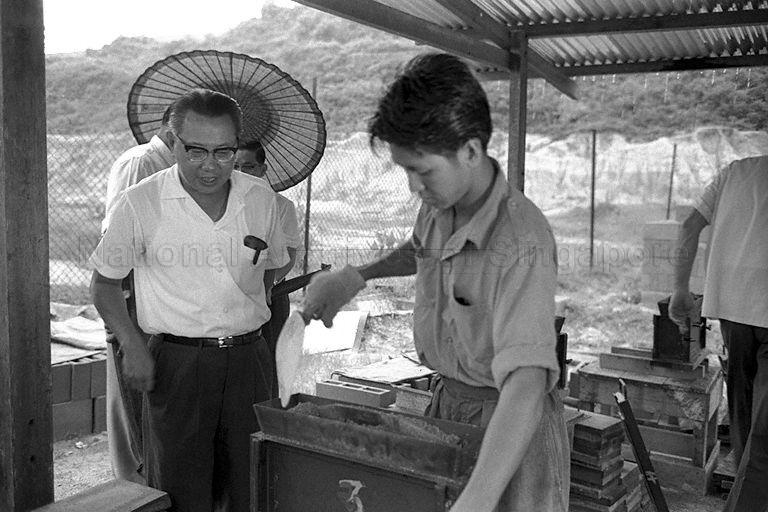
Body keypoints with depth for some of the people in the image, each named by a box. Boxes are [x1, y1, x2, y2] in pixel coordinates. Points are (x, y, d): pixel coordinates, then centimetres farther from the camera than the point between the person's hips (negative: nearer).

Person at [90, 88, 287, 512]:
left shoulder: (261, 199, 2)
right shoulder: (140, 204, -7)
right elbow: (103, 283, 3)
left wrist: (254, 339, 8)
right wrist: (132, 345, -9)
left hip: (247, 360, 3)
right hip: (177, 362, -3)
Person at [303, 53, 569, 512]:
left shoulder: (522, 243, -31)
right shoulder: (440, 203, -5)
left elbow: (526, 384, -40)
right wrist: (356, 276, 4)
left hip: (508, 427, -7)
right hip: (446, 404, 7)